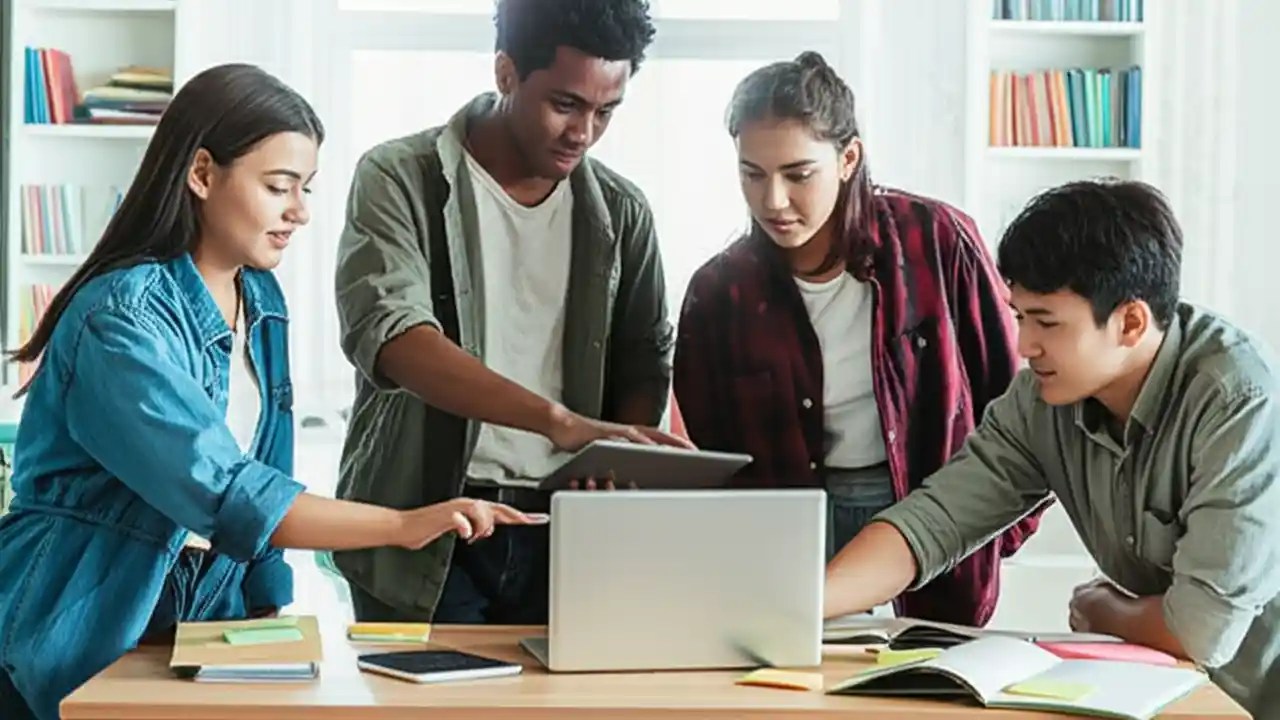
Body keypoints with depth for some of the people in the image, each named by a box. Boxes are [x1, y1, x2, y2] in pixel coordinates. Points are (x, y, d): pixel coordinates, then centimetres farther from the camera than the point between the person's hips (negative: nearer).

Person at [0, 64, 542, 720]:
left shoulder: (261, 301, 6)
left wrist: (269, 606, 3)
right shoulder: (123, 316, -20)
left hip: (200, 622, 7)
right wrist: (405, 525, -33)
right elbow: (221, 493, -29)